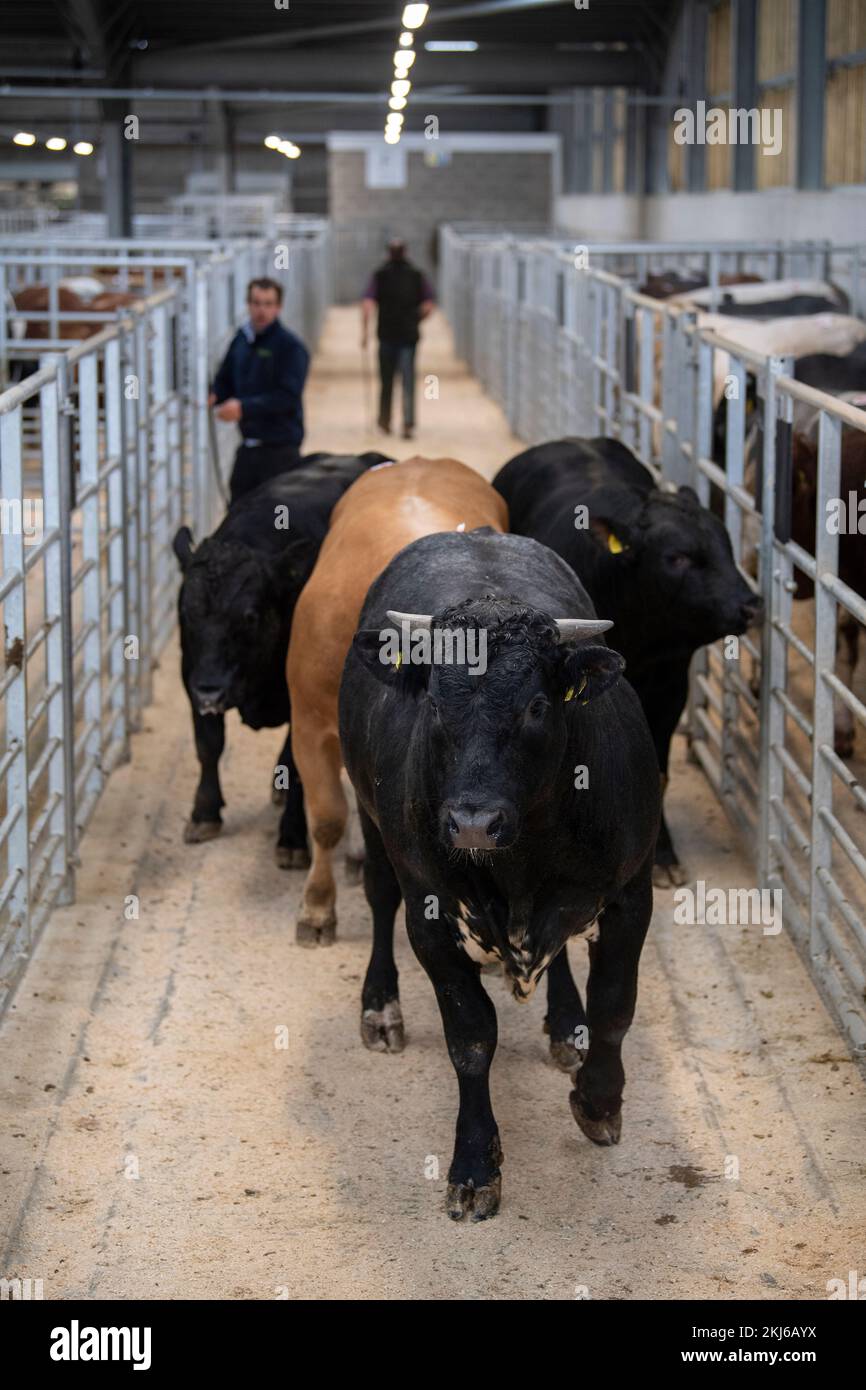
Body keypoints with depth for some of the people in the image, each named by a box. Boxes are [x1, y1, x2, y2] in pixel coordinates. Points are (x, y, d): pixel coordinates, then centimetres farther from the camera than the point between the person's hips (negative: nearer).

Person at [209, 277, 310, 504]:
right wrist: (213, 396, -6)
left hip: (280, 450, -6)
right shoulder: (241, 339, 10)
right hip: (248, 447, 6)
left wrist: (244, 407, -27)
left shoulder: (290, 347, -10)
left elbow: (287, 396, -19)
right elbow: (225, 380, 18)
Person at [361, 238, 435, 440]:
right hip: (409, 334, 0)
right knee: (408, 381, -2)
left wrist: (364, 331, -10)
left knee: (386, 379, 14)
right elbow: (429, 304, -2)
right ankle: (408, 423, -13)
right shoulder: (417, 275, 3)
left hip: (386, 334, 0)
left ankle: (384, 420, 23)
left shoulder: (379, 275, 0)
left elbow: (367, 304, -11)